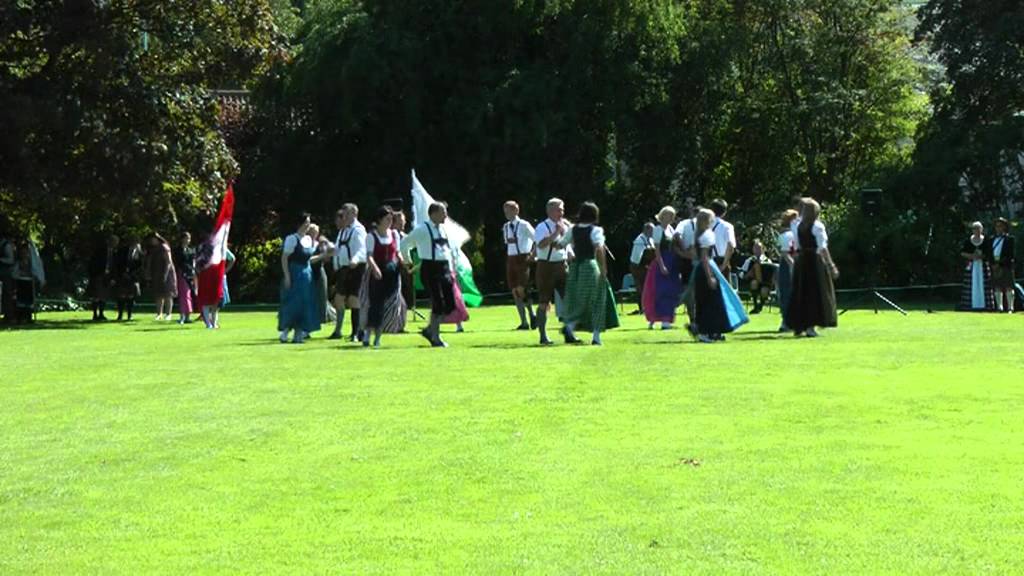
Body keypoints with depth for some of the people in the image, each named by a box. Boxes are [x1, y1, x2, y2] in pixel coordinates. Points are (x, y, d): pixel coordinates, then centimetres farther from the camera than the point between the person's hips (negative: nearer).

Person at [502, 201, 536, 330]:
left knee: (521, 289, -17)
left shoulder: (524, 225, -8)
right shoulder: (505, 227, 11)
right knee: (514, 291, 2)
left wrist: (533, 253, -5)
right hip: (511, 259, 6)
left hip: (523, 259, -6)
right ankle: (524, 322, 7)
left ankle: (532, 315, 4)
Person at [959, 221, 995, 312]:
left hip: (983, 266, 0)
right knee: (972, 285, -4)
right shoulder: (968, 241, 6)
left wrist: (982, 256, -13)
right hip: (971, 265, 0)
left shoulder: (986, 241, 4)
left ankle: (983, 306, -4)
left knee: (982, 285, -5)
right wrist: (971, 256, -11)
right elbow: (962, 252, 5)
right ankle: (971, 305, -4)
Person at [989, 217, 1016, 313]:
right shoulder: (992, 239, 16)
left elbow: (1010, 255, -5)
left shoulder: (1009, 239, 2)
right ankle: (999, 307, 5)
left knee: (1008, 287, -5)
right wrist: (993, 263, -4)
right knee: (997, 287, 2)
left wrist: (1000, 263, -12)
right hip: (995, 266, 4)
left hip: (1006, 266, -4)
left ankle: (1010, 308, -5)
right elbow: (989, 253, 13)